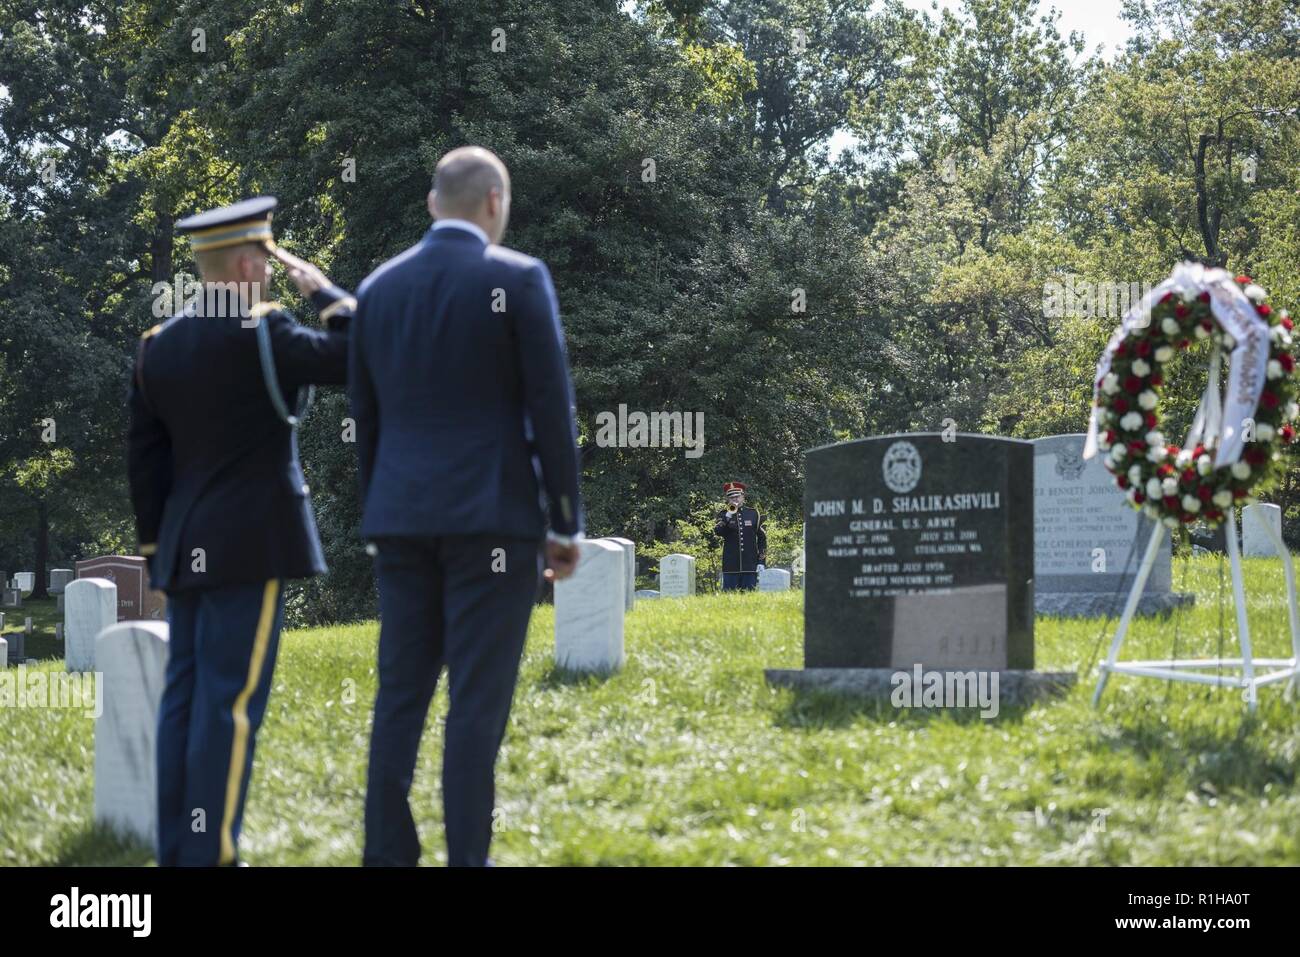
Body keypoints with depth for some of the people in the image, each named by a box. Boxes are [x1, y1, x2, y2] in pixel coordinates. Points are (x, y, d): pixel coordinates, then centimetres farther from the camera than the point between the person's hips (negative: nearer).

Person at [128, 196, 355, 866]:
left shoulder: (157, 345, 9)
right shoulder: (260, 333, -13)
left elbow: (144, 460, 12)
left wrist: (157, 551, 17)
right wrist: (322, 291, 1)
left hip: (186, 548, 7)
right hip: (252, 545, -7)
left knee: (184, 696, 8)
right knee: (231, 699, -6)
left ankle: (175, 852, 11)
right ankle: (209, 855, -6)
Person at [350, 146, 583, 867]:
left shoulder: (378, 286, 10)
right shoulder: (518, 278, -6)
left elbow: (365, 417, 14)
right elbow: (551, 409, -7)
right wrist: (566, 522, -1)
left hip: (400, 517, 5)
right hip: (490, 514, -5)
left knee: (400, 695, 7)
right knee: (477, 700, -5)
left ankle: (388, 855, 7)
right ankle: (466, 856, -5)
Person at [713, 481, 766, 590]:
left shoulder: (753, 514, 9)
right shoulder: (723, 515, 8)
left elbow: (762, 537, 10)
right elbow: (718, 532, -10)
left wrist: (761, 561, 4)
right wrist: (727, 517, -24)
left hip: (750, 564, 1)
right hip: (731, 564, -1)